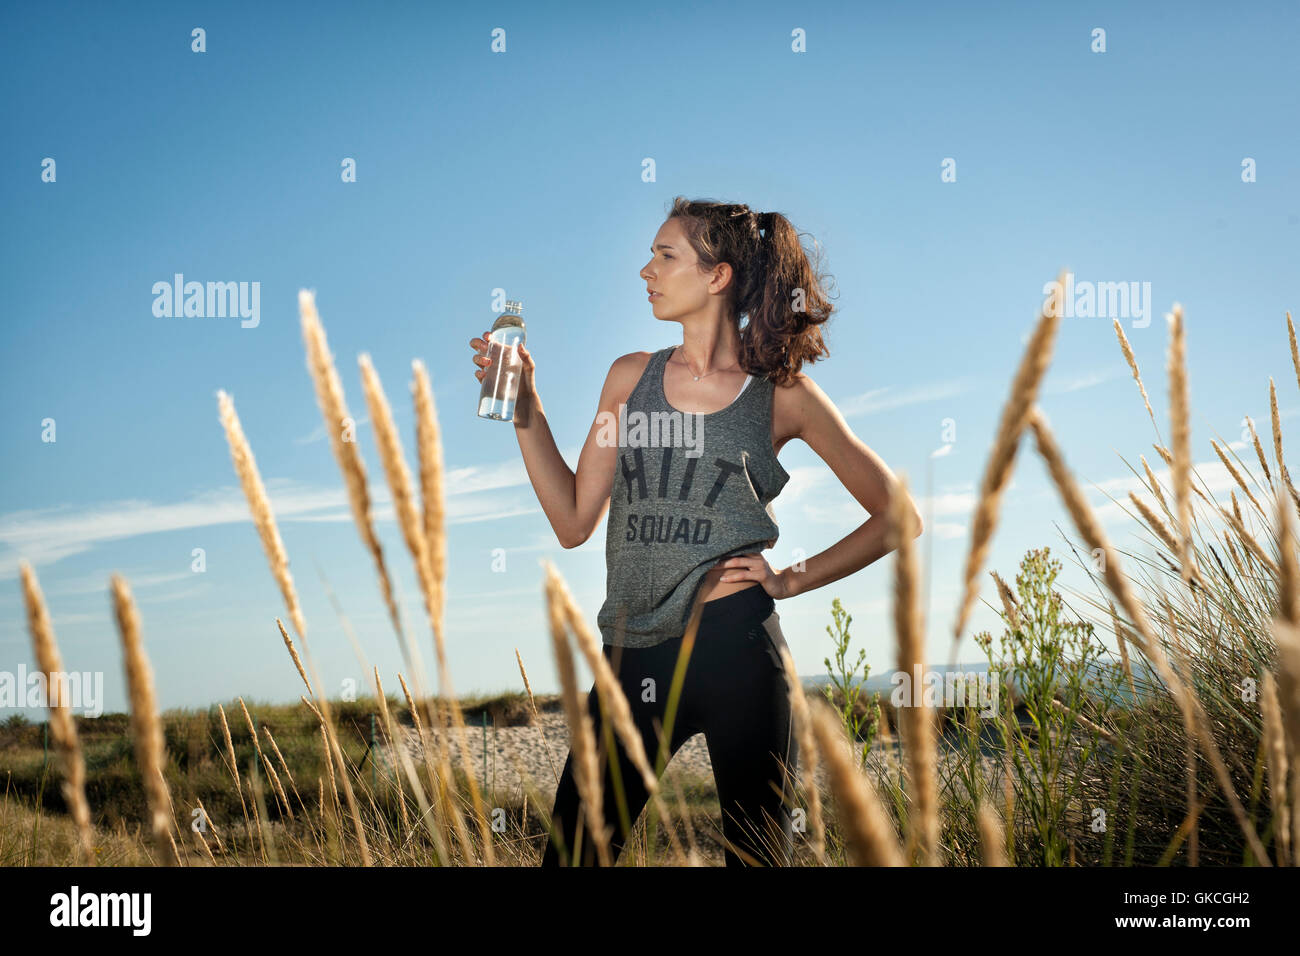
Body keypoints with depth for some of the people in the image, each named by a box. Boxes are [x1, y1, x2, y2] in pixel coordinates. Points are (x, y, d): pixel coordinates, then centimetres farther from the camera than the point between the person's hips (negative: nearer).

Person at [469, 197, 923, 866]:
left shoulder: (782, 394, 1)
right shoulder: (631, 377, 11)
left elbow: (896, 515, 5)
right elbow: (574, 522, 9)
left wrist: (792, 579, -3)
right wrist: (525, 404, 5)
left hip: (735, 648, -3)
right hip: (633, 654, 3)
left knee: (756, 857, 7)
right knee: (570, 850, 1)